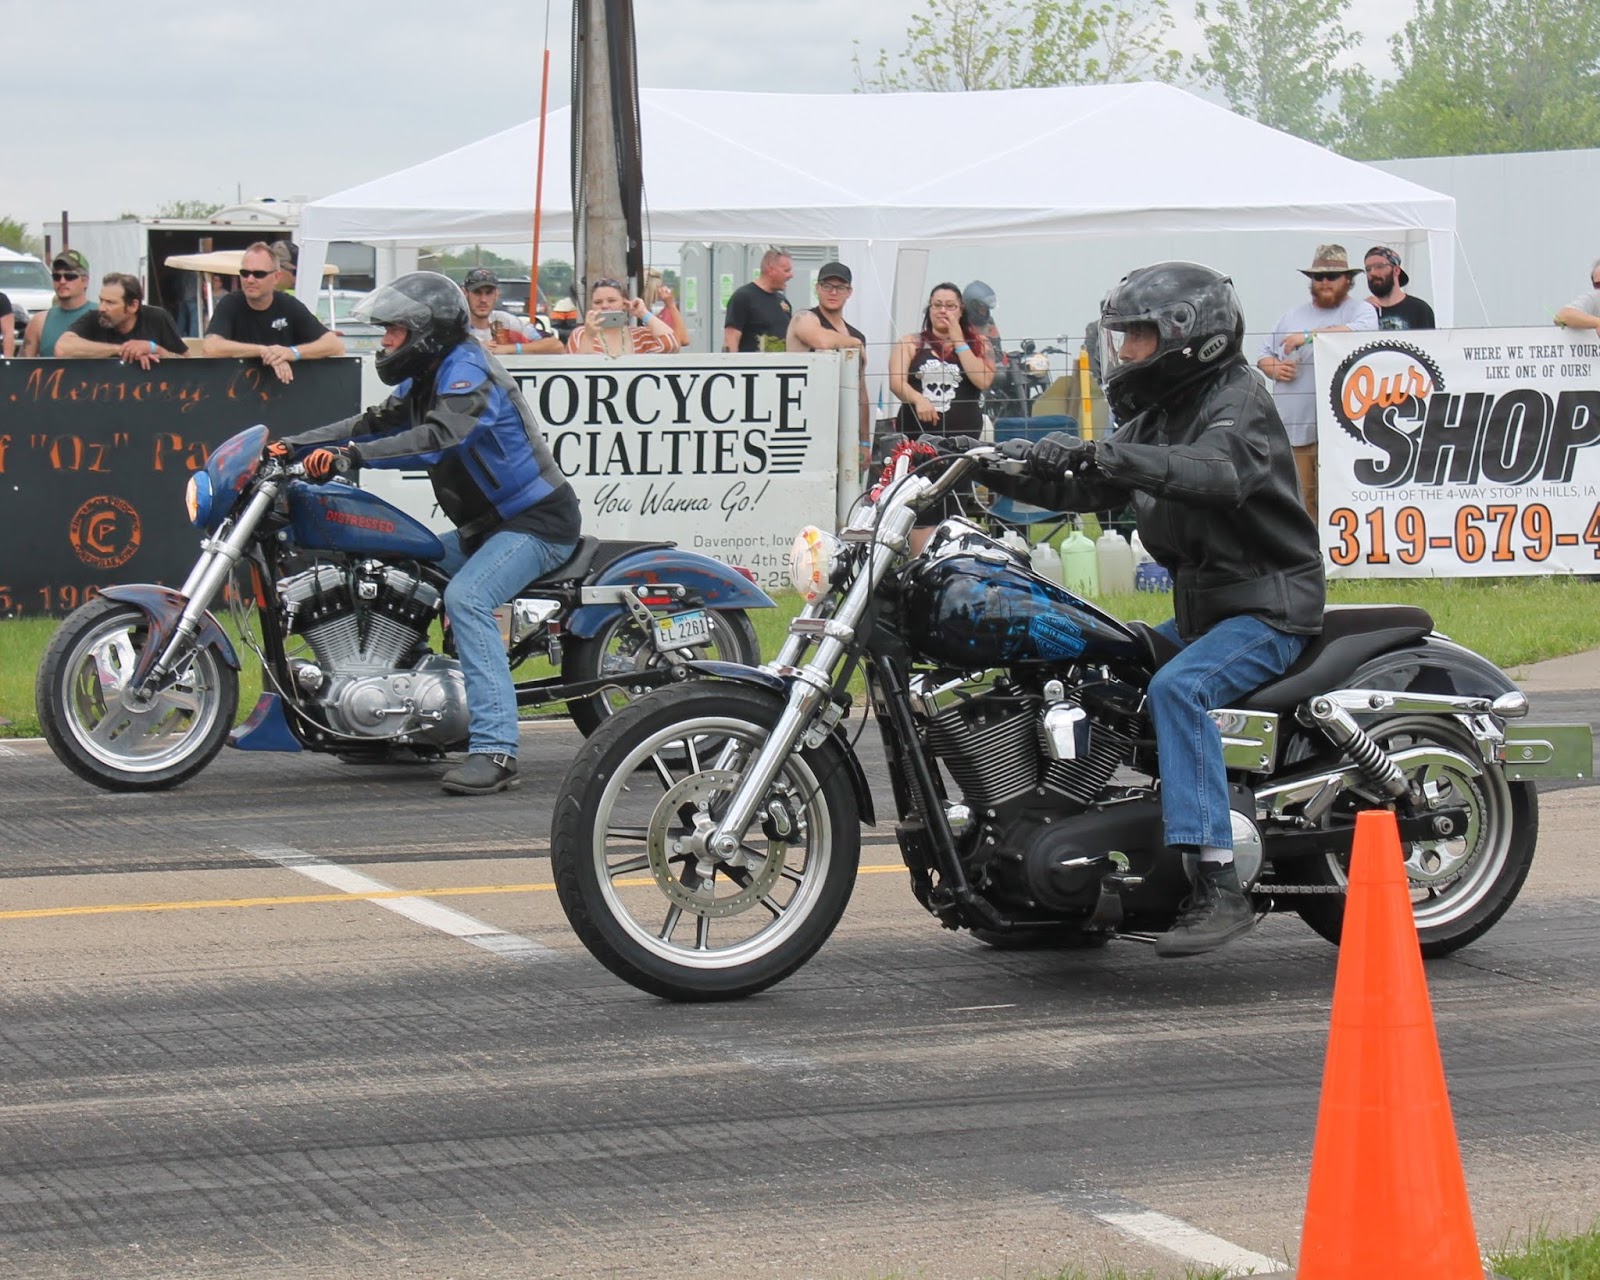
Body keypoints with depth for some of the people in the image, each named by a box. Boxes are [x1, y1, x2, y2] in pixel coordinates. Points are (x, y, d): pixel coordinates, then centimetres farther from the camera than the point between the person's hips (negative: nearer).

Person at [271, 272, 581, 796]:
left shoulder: (467, 371, -17)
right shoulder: (425, 379, 15)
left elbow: (438, 437, -34)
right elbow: (376, 423, 16)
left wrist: (352, 454, -42)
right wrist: (296, 444, 5)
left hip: (537, 520, -11)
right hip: (487, 525, 11)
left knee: (465, 598, -31)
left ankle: (494, 749, -38)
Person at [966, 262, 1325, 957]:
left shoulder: (1238, 401, -12)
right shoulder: (1156, 419, 16)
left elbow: (1219, 471, -34)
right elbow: (1078, 488, 17)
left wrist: (1105, 454, -46)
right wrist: (992, 465, 2)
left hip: (1269, 608, -10)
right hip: (1201, 611, 10)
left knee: (1176, 688, -33)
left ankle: (1220, 886, -40)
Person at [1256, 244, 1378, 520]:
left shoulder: (1361, 311, 5)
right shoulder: (1292, 316, 21)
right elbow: (1264, 356, 25)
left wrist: (1309, 336, -23)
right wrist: (1274, 368, 1)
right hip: (1292, 426, 5)